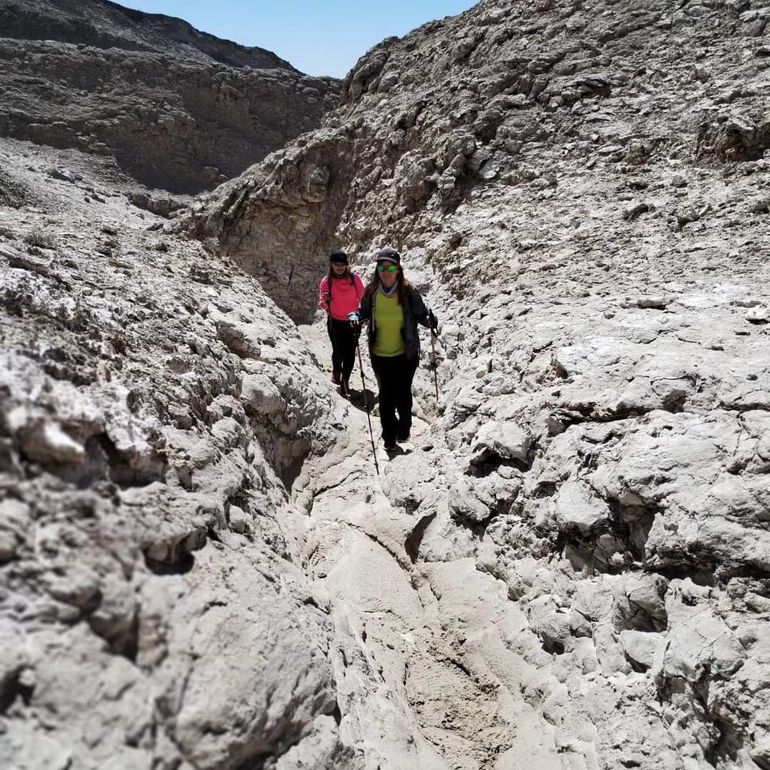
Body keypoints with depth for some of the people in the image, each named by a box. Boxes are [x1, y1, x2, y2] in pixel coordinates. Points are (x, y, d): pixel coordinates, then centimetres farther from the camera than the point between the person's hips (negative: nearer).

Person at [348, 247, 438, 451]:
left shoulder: (408, 292, -14)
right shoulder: (371, 292, -8)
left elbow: (421, 313, -4)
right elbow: (362, 311, 9)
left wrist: (430, 320, -26)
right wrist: (355, 318, -13)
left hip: (406, 355, -1)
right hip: (380, 356, 2)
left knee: (403, 394, 11)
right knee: (386, 396, 10)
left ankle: (404, 428, 41)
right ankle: (389, 436, 30)